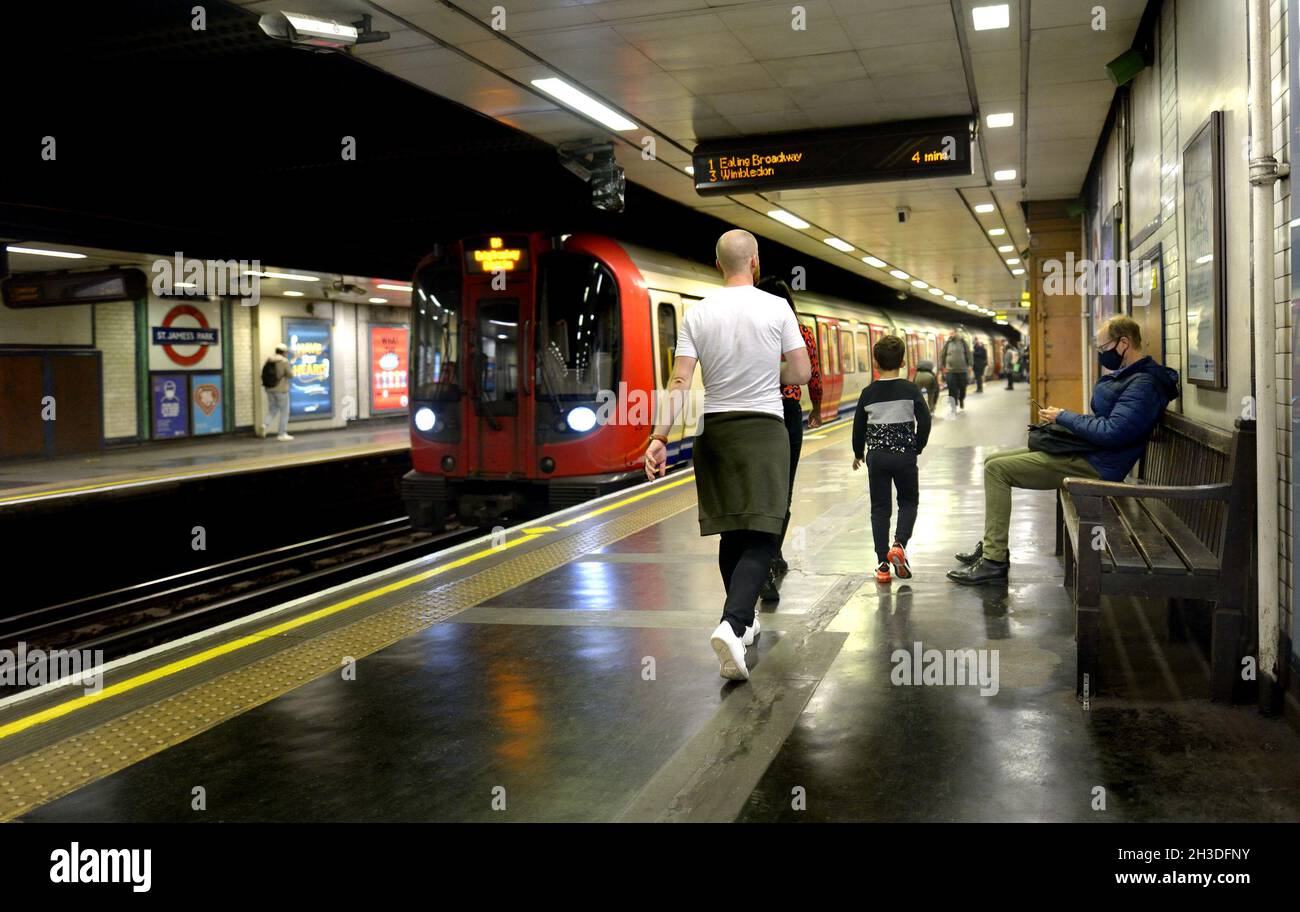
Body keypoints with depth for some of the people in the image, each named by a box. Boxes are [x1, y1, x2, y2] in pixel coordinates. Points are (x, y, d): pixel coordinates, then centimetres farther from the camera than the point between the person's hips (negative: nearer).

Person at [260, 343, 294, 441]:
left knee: (272, 410, 15)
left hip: (269, 389, 5)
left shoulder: (269, 361, 6)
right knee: (284, 412, 6)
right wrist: (291, 370, 11)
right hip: (281, 390, -5)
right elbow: (290, 374, -9)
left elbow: (264, 375, 9)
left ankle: (264, 424, -12)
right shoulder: (284, 361, -10)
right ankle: (282, 434, 7)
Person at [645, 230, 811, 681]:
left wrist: (659, 436, -7)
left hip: (714, 429, 4)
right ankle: (732, 625, -25)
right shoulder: (777, 308, -5)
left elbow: (679, 382, -6)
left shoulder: (697, 314, 1)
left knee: (731, 532, 16)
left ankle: (743, 621, 29)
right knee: (761, 535, -5)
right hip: (763, 428, -3)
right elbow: (802, 373, -1)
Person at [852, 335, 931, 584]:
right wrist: (917, 448, 7)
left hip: (876, 456, 1)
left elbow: (859, 426, 6)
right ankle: (899, 544, -8)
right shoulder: (911, 389, -4)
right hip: (904, 455, -1)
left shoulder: (868, 393, 0)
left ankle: (883, 563, 5)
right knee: (909, 501, 16)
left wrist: (858, 454, 21)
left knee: (880, 507, 7)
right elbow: (924, 421, -8)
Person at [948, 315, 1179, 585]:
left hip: (1095, 466, -11)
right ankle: (991, 545, 14)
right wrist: (1062, 420, 10)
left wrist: (1063, 417, -15)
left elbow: (1112, 433, -27)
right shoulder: (1128, 375, 14)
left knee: (996, 469, -17)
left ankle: (994, 561, -14)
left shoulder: (1144, 384, -18)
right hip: (1082, 451, 11)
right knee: (994, 462, 10)